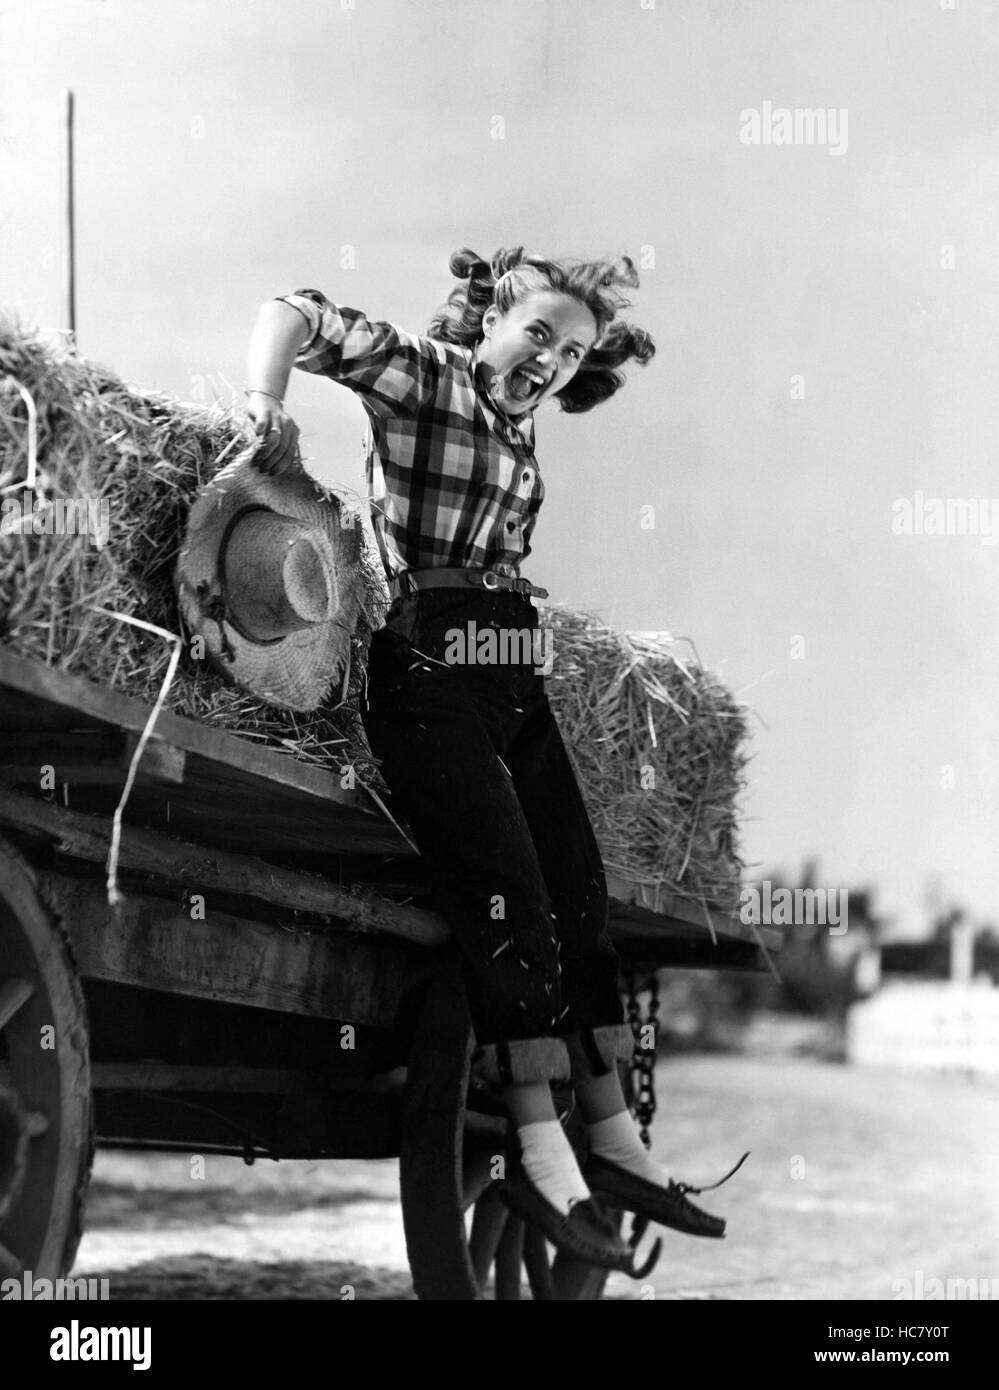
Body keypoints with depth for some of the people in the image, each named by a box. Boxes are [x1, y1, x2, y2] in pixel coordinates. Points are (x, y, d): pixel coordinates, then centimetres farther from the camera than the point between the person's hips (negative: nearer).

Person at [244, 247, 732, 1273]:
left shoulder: (521, 430, 18)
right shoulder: (420, 374, -2)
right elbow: (295, 316, -10)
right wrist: (265, 403, -25)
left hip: (512, 670, 8)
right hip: (425, 662, -8)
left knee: (576, 890, 7)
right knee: (507, 894, -12)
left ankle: (611, 1140, 15)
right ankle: (542, 1158, -9)